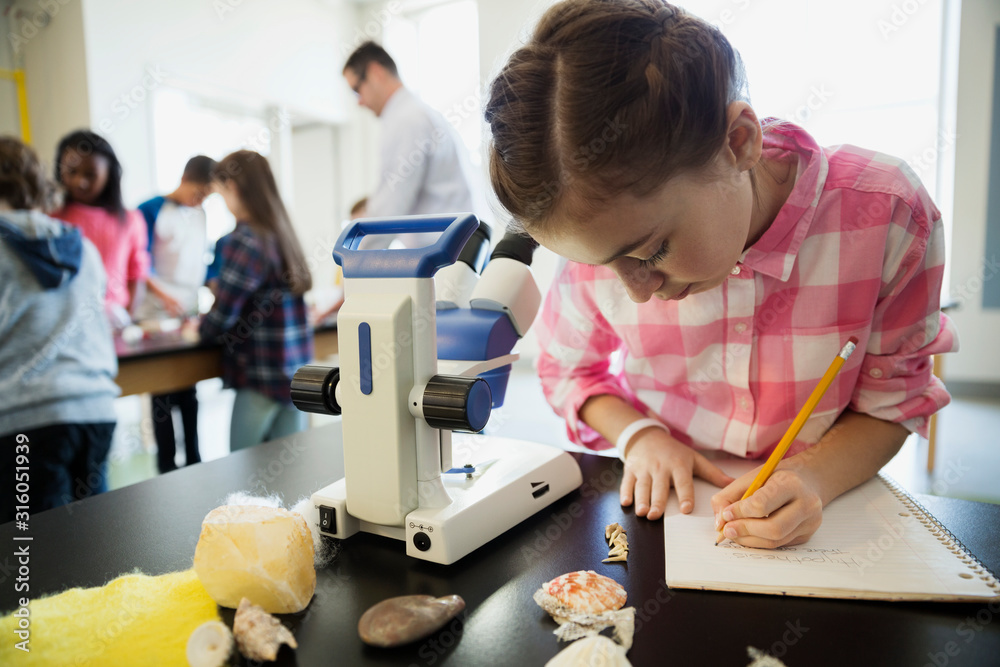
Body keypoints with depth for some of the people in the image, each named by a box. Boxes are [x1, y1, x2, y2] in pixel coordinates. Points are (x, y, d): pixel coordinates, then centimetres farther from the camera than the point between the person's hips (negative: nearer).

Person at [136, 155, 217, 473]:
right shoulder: (151, 211, -6)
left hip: (190, 315, 5)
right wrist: (164, 295, -22)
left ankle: (193, 459, 16)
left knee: (189, 392, 8)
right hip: (157, 316, -5)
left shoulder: (199, 214, 14)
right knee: (163, 395, -2)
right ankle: (166, 464, 8)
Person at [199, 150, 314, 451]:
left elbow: (221, 317, -15)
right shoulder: (282, 231, 8)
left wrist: (201, 328, 6)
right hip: (297, 370, 7)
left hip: (263, 376, -7)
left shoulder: (245, 239, -15)